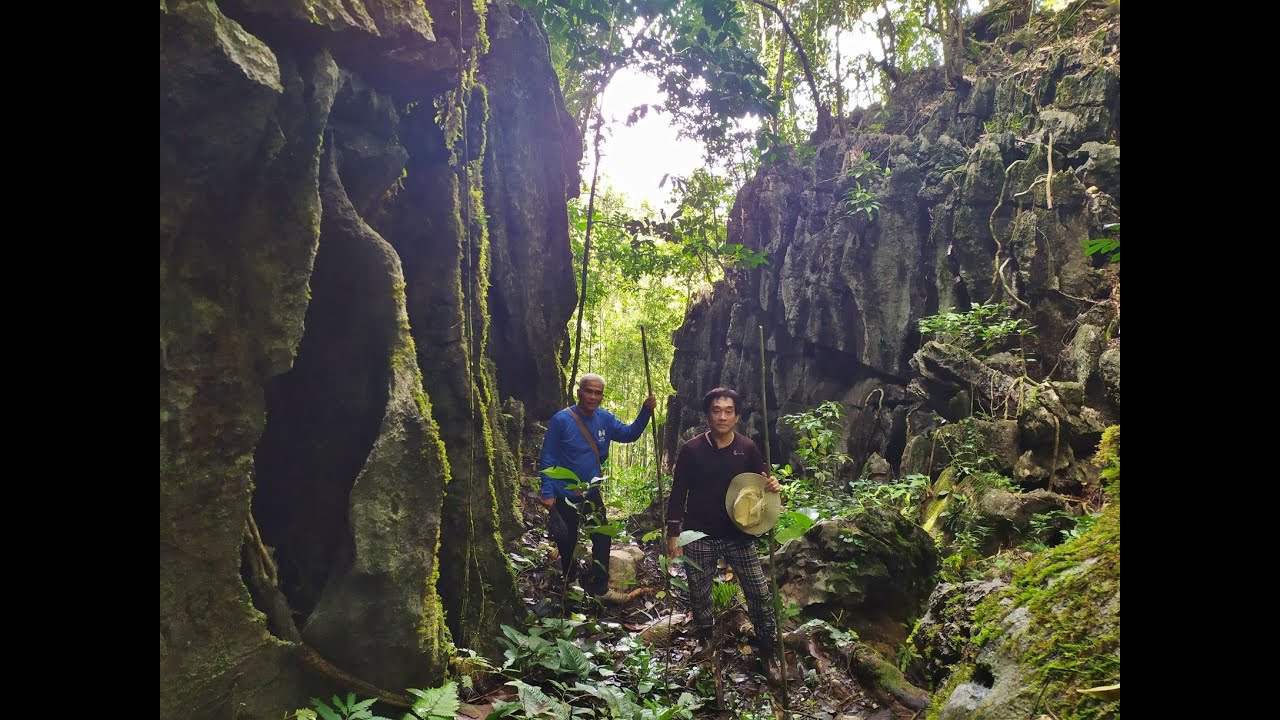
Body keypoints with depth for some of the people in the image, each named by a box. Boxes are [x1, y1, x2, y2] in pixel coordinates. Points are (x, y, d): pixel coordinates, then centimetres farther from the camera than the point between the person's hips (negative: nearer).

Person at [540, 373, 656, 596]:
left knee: (602, 538, 0)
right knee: (566, 541, 14)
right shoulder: (561, 420, -18)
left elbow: (629, 434, 6)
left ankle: (598, 583, 20)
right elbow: (547, 459, -14)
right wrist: (547, 493, -18)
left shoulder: (605, 419, -4)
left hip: (592, 492, 3)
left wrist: (646, 411, -8)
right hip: (564, 495, -3)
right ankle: (568, 579, 40)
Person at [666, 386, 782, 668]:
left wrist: (771, 486, -12)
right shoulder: (691, 449, -6)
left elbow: (760, 484, 12)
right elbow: (679, 492, -2)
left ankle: (766, 652, 15)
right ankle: (704, 647, 32)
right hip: (699, 537, -1)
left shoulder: (748, 448, -2)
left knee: (760, 592, -1)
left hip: (739, 535, 1)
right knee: (699, 595, 11)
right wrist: (673, 534, -4)